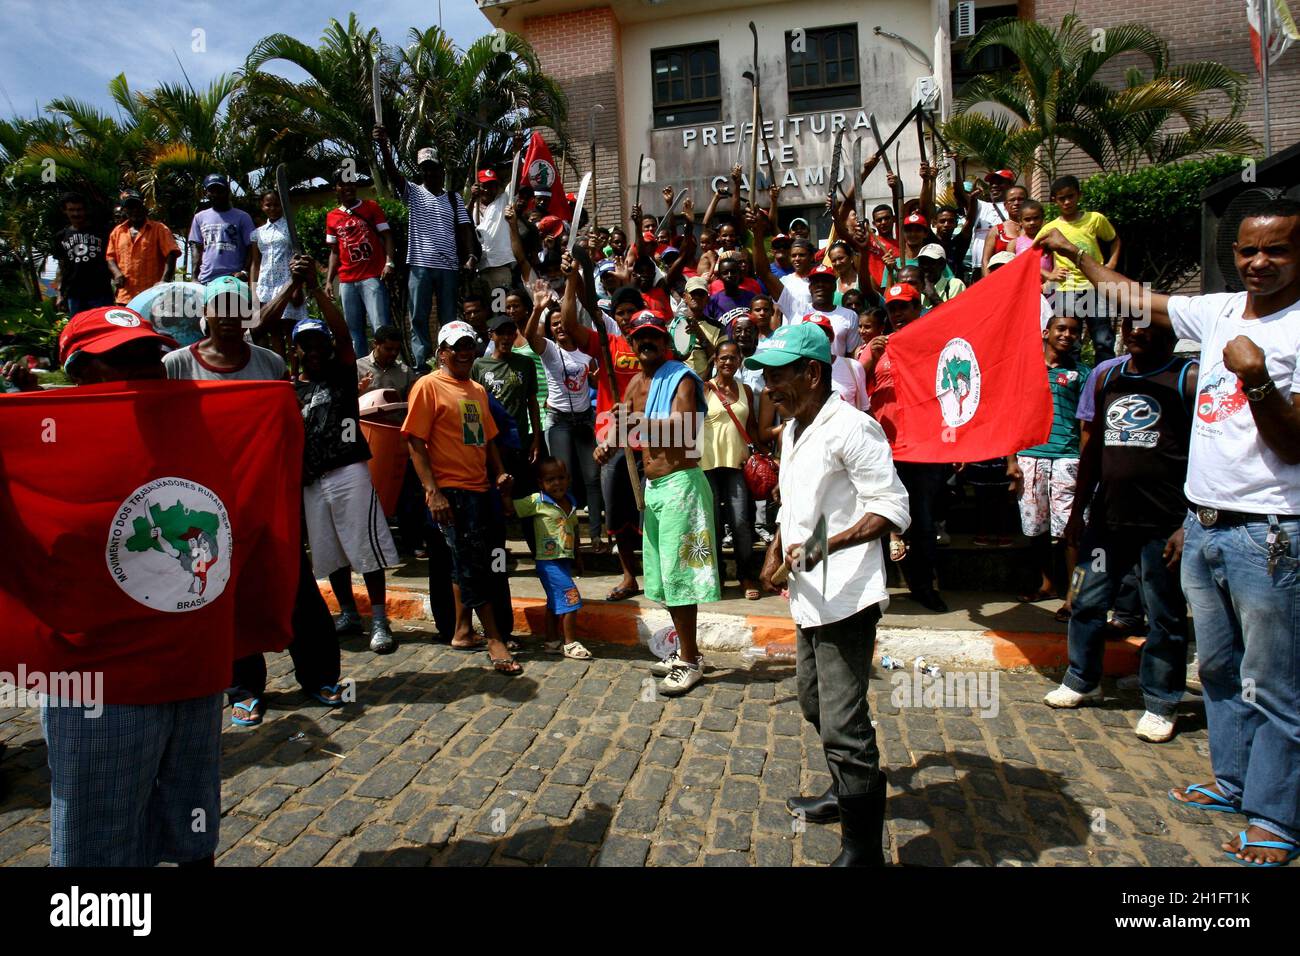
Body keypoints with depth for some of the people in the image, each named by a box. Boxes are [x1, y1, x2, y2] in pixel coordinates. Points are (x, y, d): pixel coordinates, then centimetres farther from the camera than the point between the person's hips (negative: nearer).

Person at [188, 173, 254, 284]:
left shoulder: (242, 217, 4)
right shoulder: (200, 218, 16)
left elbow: (250, 248, 1)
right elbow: (198, 250, 16)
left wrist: (244, 271, -13)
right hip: (206, 280, 4)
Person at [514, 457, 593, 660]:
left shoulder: (570, 503, 9)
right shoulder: (537, 501, -11)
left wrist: (577, 557, 22)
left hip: (564, 560, 8)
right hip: (549, 562, -8)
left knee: (555, 603, 17)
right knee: (571, 599, -10)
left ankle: (552, 642, 29)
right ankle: (570, 643, 1)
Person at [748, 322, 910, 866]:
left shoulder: (850, 428, -16)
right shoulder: (792, 431, 14)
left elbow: (893, 509, -19)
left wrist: (829, 545, -30)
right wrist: (776, 551, 14)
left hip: (845, 597, -10)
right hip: (808, 595, 10)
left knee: (842, 724, -6)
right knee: (815, 705, 23)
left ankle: (862, 850, 10)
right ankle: (845, 794, 45)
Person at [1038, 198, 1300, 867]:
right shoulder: (1220, 312, 7)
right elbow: (1137, 300, 22)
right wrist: (1075, 255, 29)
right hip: (1203, 525, 7)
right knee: (1218, 669, 19)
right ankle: (1234, 780, 36)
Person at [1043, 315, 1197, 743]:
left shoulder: (1188, 378, -4)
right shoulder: (1108, 378, 12)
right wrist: (1078, 510, 14)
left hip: (1163, 524, -5)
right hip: (1107, 518, 5)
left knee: (1164, 618, 7)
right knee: (1086, 602, 12)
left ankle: (1160, 704, 22)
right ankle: (1082, 681, 30)